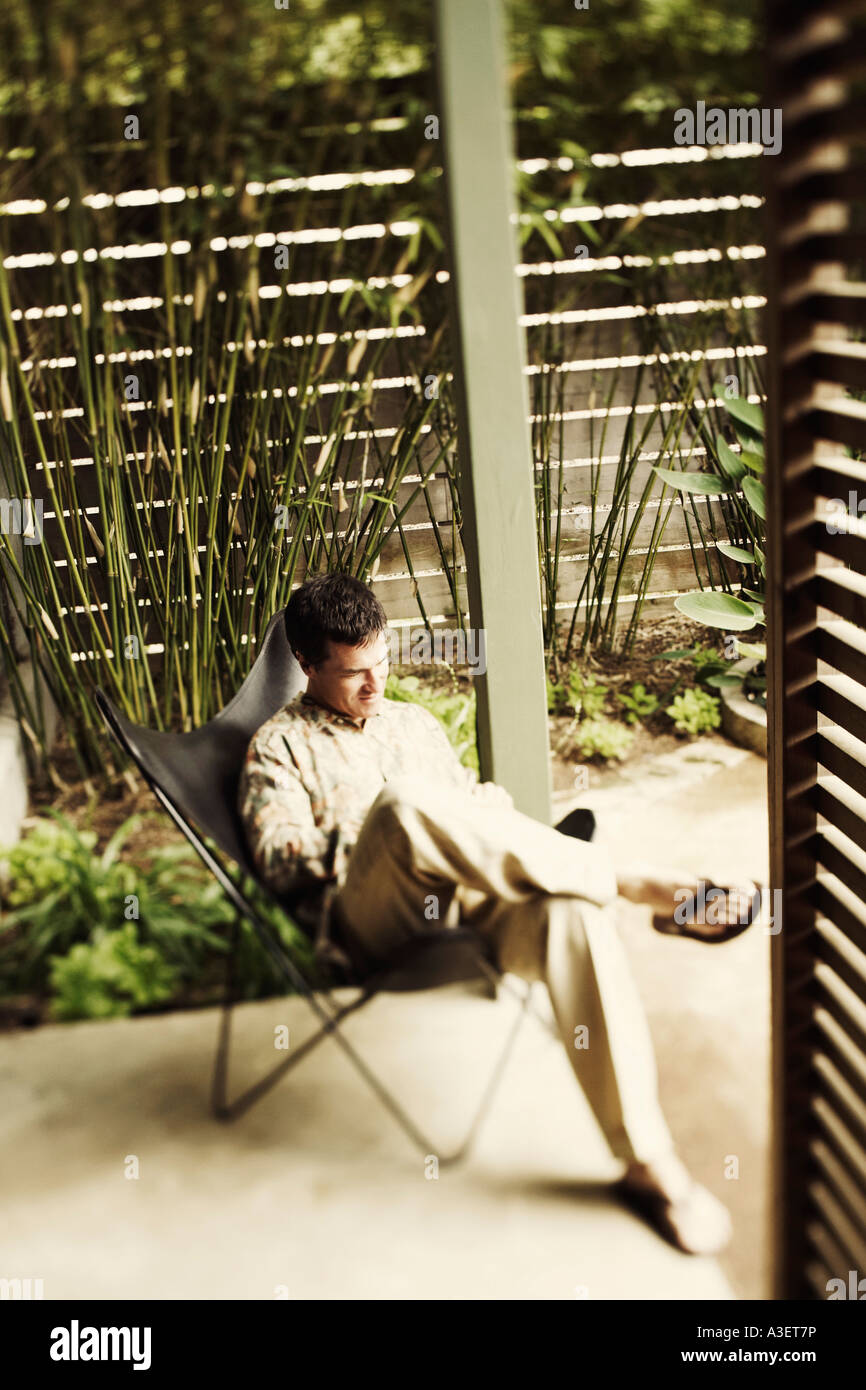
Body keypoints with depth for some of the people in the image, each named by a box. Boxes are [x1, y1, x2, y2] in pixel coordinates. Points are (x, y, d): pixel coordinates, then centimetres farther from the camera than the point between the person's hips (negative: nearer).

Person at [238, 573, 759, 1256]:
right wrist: (377, 836, -13)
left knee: (567, 910, -32)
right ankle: (624, 878, -26)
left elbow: (475, 804, 29)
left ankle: (650, 1163, -28)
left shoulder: (416, 721, 29)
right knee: (404, 803, -37)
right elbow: (281, 856, -2)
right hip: (374, 922, -4)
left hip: (470, 900, 4)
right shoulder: (279, 745, 14)